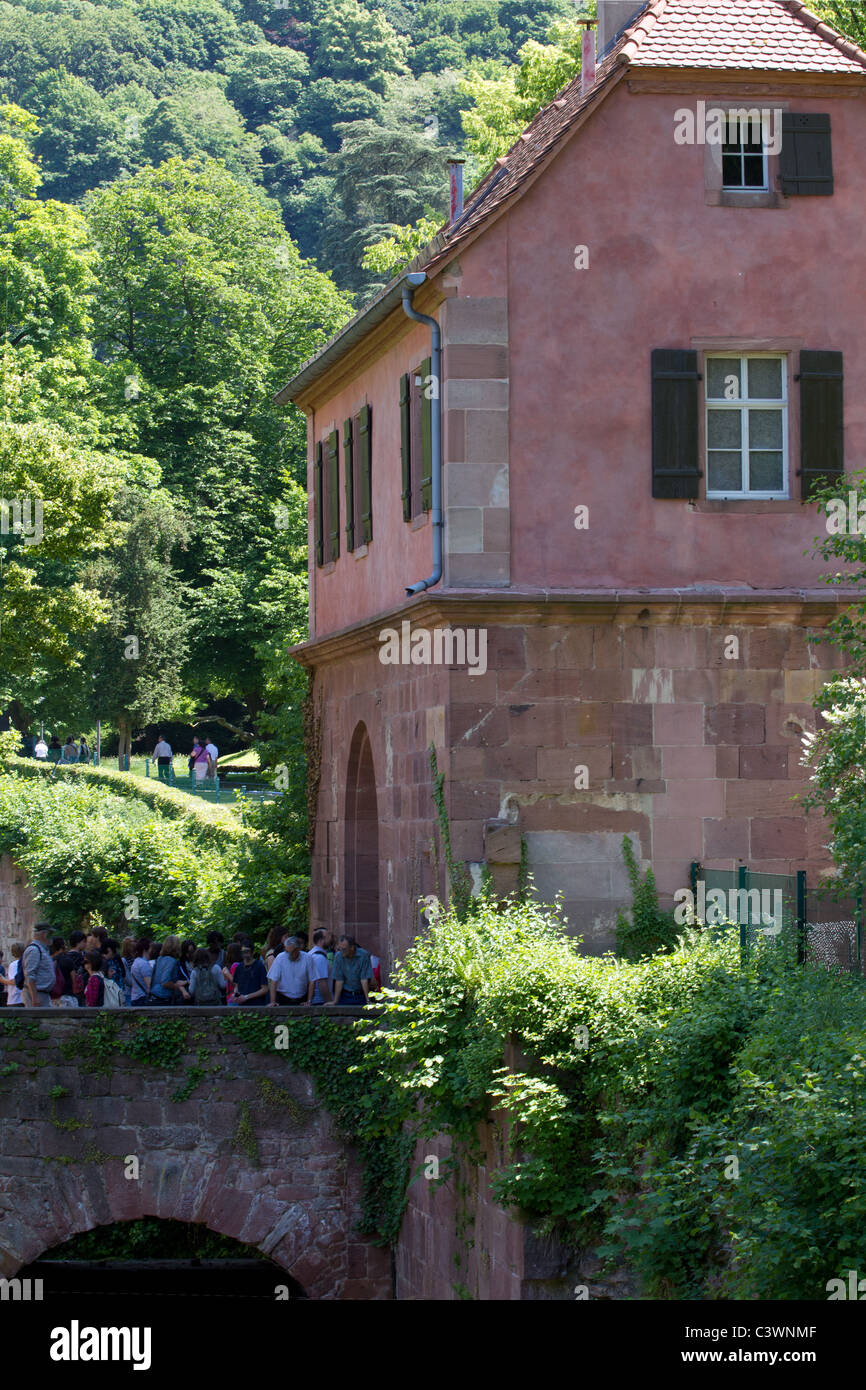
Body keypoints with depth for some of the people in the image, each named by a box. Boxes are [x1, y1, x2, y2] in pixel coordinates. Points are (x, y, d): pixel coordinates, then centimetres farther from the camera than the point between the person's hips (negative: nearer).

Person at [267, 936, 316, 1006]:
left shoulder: (306, 959, -5)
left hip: (302, 999, 1)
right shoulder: (280, 958, -9)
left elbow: (311, 981, 0)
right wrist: (273, 1002, -17)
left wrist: (309, 1001, -4)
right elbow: (273, 980, -11)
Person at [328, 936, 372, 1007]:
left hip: (361, 996, -2)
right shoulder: (338, 956, -7)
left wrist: (368, 1000, -17)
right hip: (345, 995, 2)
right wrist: (335, 1001, -10)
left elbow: (364, 980, -15)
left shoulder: (363, 955, -14)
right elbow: (339, 981, -7)